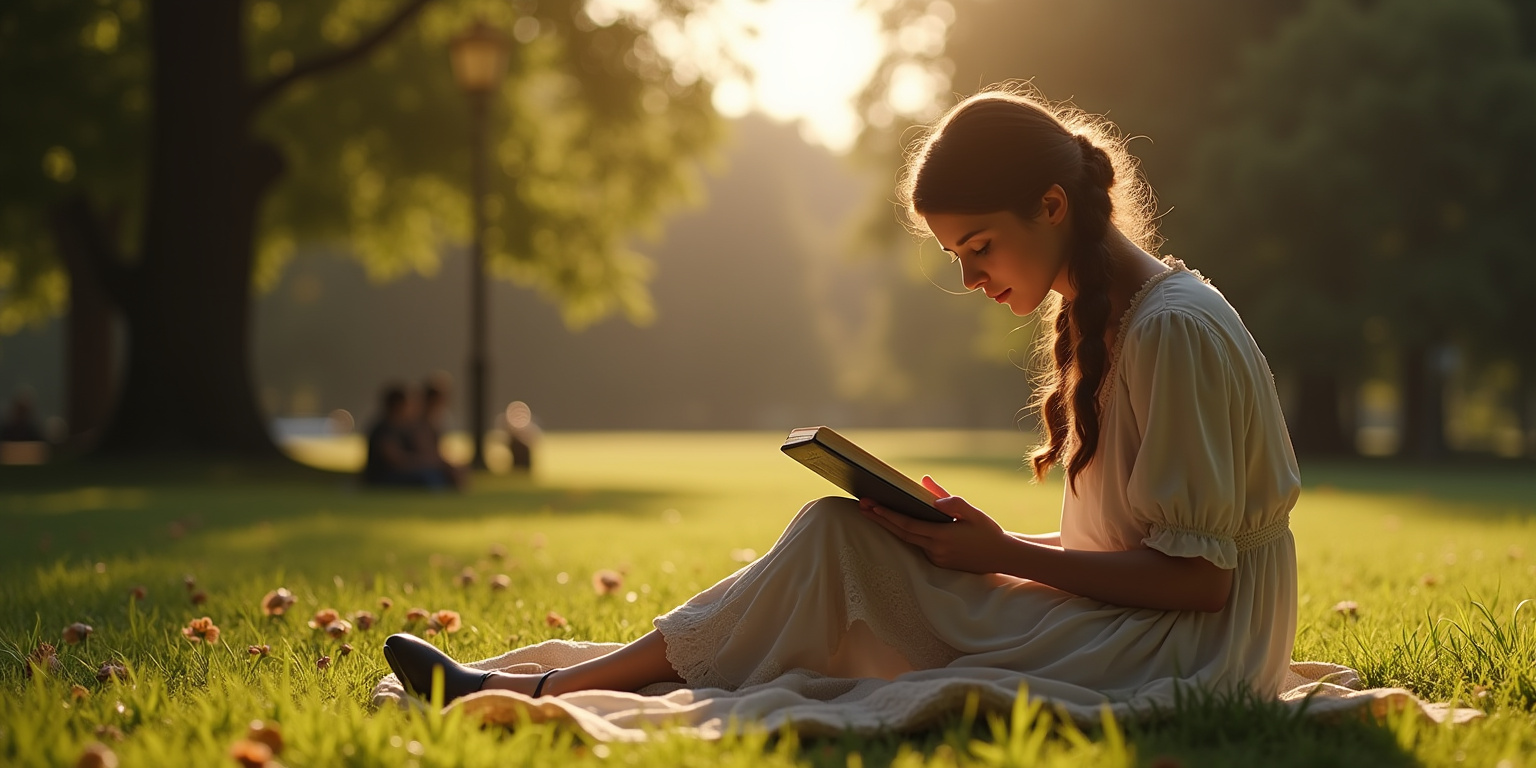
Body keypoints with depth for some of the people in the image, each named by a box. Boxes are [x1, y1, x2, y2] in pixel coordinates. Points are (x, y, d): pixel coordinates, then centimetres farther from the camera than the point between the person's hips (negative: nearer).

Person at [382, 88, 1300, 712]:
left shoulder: (1173, 328, -15)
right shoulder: (1096, 319, 15)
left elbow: (1200, 575, -18)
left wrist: (1003, 554, -15)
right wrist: (978, 537, 2)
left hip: (1191, 660, -9)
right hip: (1125, 637, 9)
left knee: (838, 542, -16)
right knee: (843, 546, -5)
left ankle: (554, 692, -10)